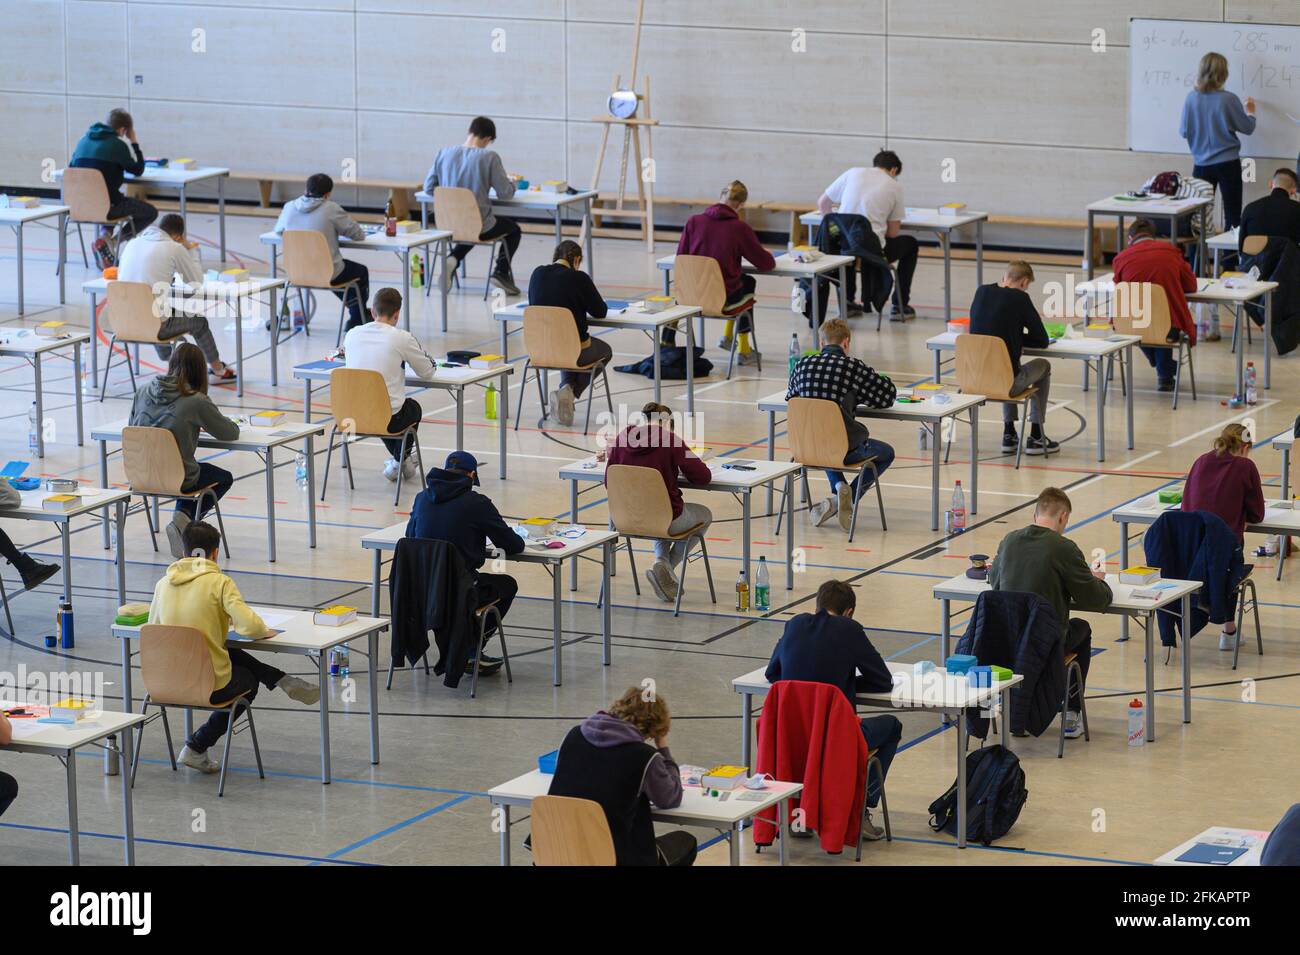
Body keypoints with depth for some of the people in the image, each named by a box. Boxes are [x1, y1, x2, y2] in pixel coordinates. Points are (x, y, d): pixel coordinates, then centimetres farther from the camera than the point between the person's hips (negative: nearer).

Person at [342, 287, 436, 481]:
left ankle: (401, 459, 44)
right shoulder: (402, 338, -12)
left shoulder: (352, 334, 1)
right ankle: (402, 457, 28)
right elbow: (428, 372, 1)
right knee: (413, 407, 31)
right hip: (389, 419, -4)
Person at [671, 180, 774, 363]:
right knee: (748, 282, 33)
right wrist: (765, 254, 19)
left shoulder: (693, 221, -6)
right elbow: (766, 264, -4)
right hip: (725, 297, -4)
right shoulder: (740, 227, -12)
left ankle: (727, 336, 43)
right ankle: (743, 350, 37)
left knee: (747, 281, 32)